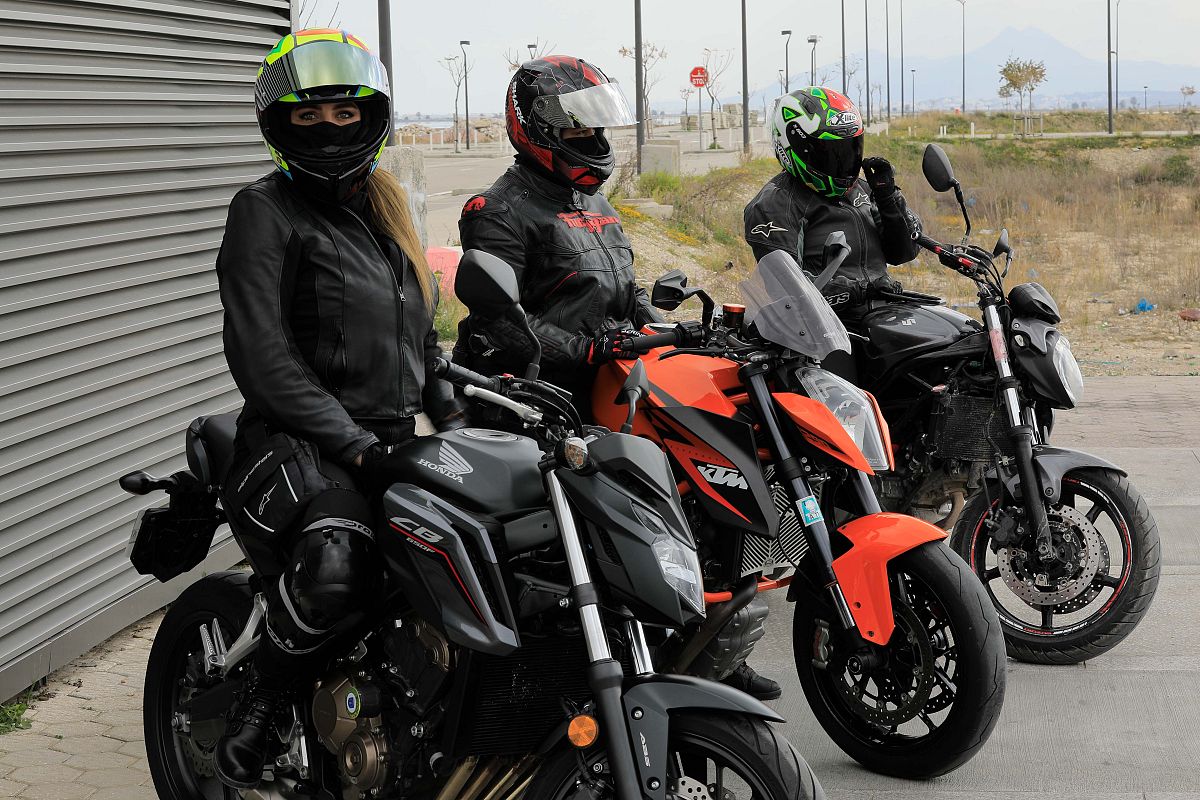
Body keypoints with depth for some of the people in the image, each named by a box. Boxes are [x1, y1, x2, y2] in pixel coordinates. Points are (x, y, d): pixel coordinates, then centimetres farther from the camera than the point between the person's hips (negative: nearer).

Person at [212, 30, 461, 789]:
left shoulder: (385, 205, 20)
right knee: (336, 561, -37)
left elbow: (421, 330, 29)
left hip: (392, 439, 8)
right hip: (301, 444, -8)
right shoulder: (265, 212, -4)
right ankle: (260, 704, -13)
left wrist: (454, 420, 13)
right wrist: (354, 445, -22)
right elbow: (261, 358, -14)